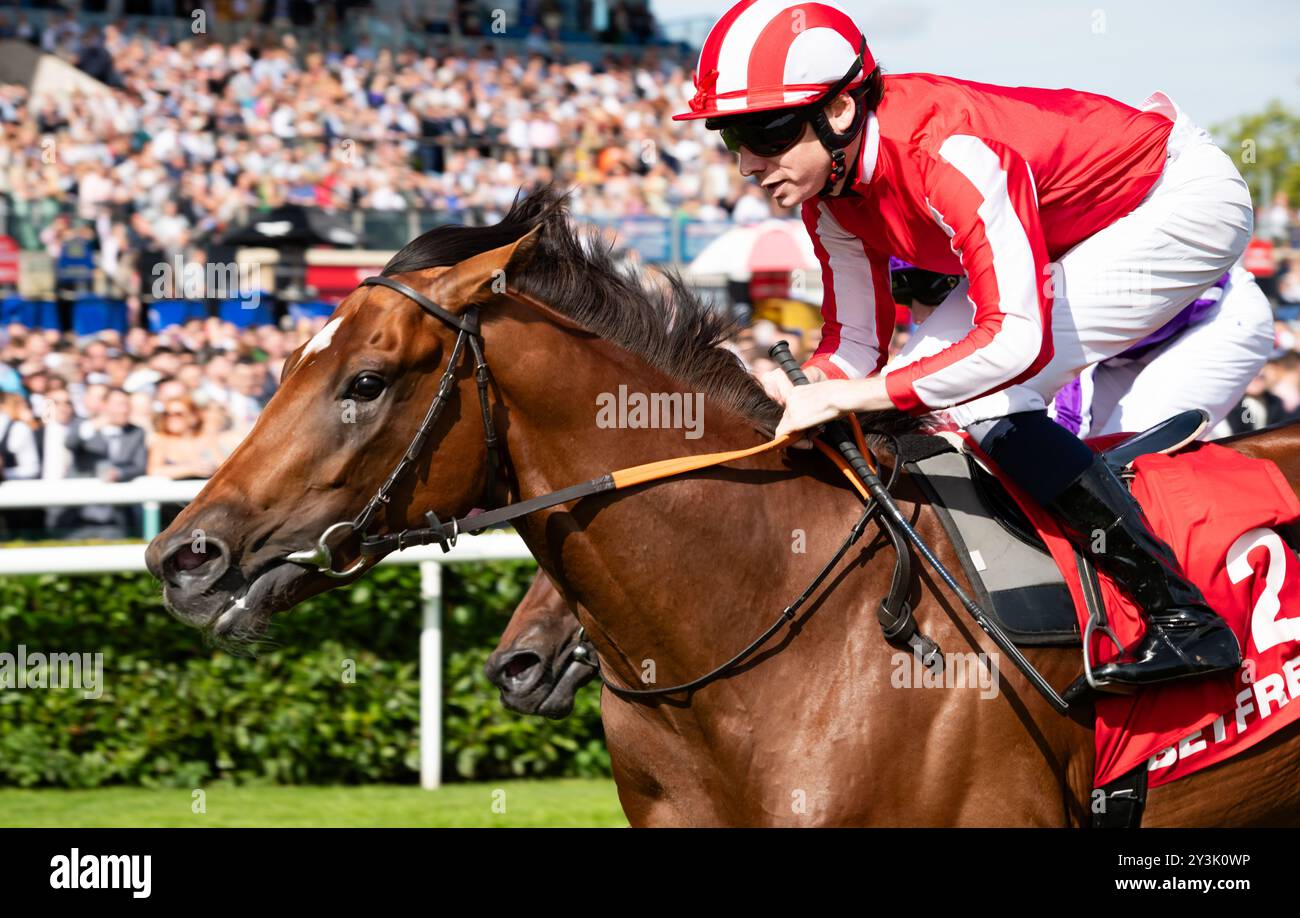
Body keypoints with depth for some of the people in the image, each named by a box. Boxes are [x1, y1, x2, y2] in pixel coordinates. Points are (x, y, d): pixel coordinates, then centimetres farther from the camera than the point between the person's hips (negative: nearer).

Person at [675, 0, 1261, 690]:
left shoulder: (950, 152, -36)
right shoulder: (829, 193, -8)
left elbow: (1018, 338, -42)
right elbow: (855, 344, 1)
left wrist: (845, 396, -40)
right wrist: (797, 390, -22)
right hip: (1082, 234, 10)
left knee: (982, 394, -20)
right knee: (929, 370, 2)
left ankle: (1186, 617, -19)